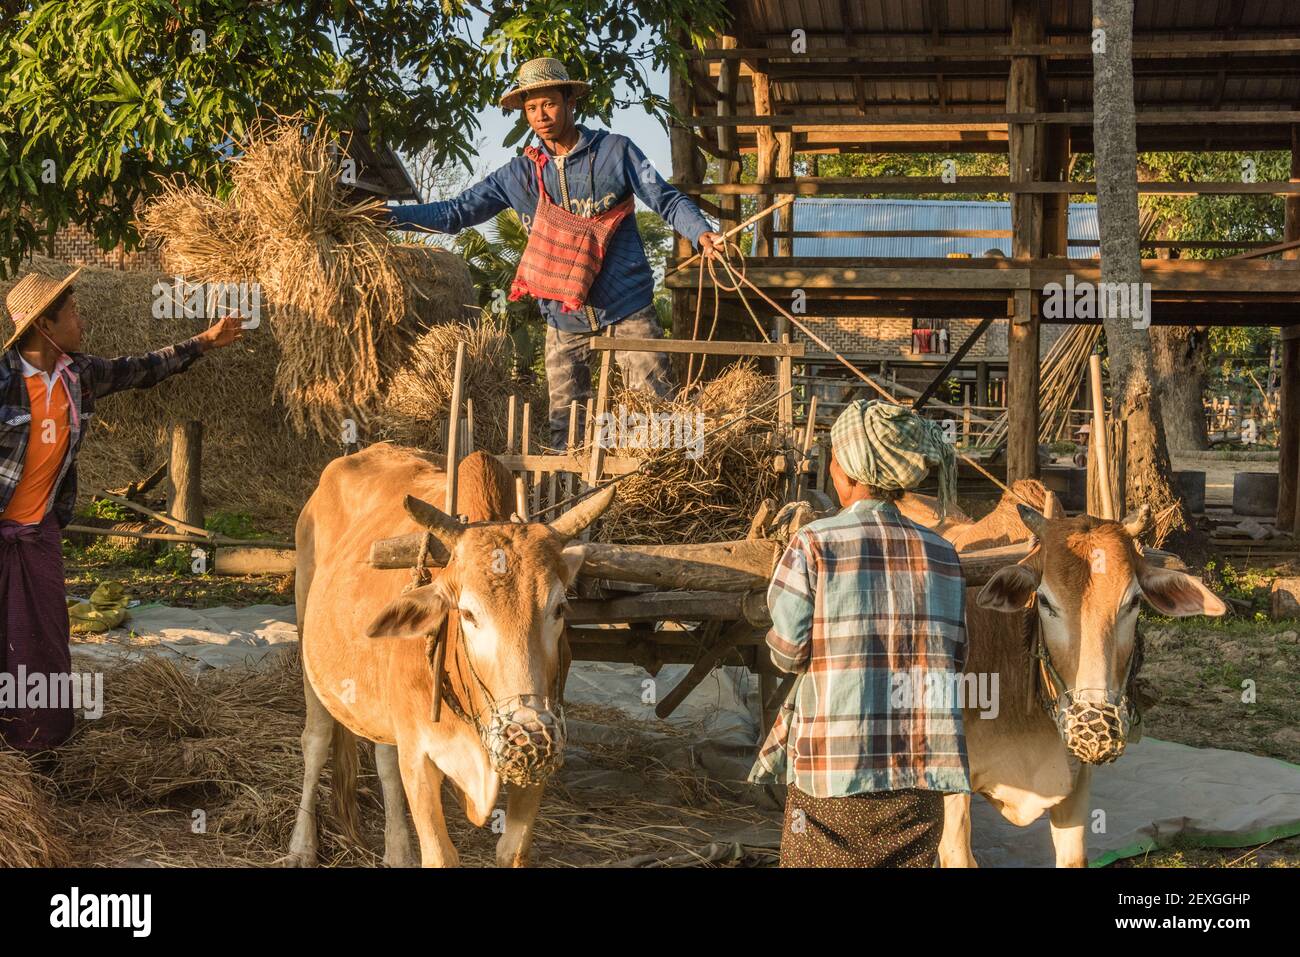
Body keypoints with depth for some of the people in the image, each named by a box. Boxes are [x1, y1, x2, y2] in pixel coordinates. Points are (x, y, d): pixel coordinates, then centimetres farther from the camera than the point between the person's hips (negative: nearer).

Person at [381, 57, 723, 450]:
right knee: (565, 424, 7)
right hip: (565, 318, 3)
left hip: (628, 308, -3)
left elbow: (667, 199, 0)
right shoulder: (520, 174, 7)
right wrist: (392, 216, -4)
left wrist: (701, 232, -20)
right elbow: (458, 211, 7)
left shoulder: (615, 151, 0)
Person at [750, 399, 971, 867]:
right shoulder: (941, 553, 4)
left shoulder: (815, 544, -8)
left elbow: (787, 652, -7)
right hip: (924, 776, 4)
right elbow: (954, 658, 7)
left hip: (832, 773, -4)